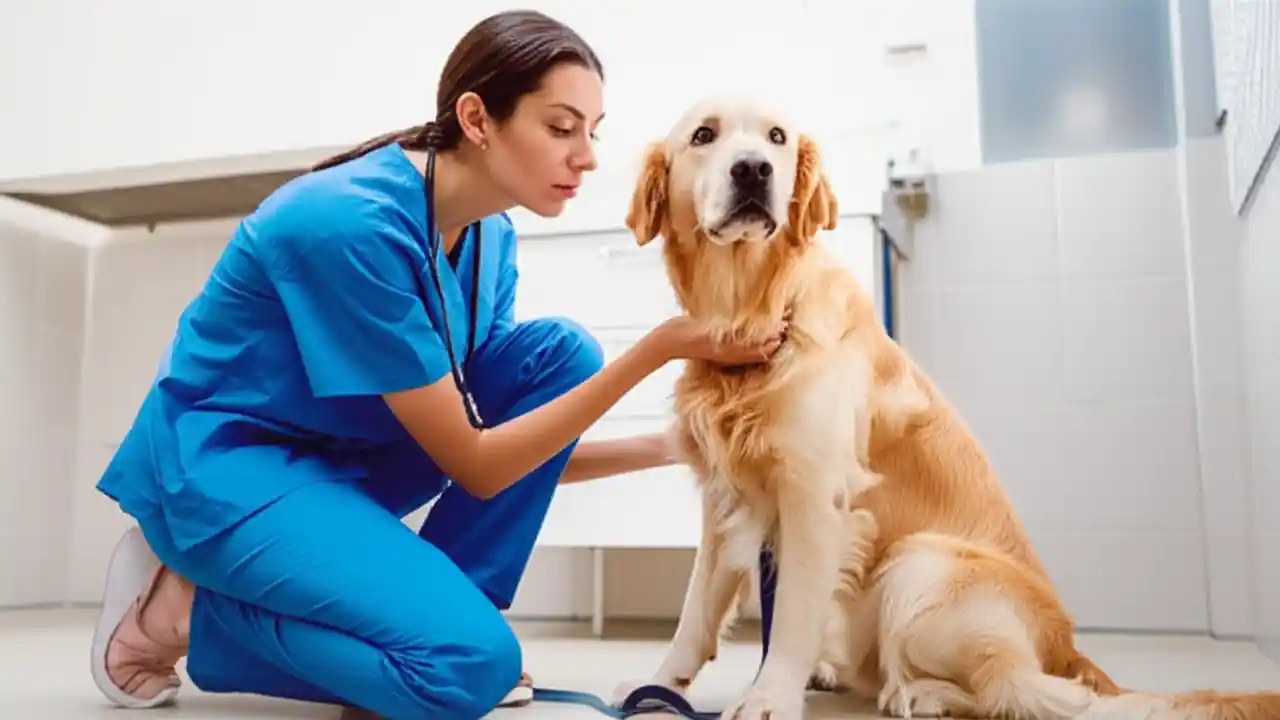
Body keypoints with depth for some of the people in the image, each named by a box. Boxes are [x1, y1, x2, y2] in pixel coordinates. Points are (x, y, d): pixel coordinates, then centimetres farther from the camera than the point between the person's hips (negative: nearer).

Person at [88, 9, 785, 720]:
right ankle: (185, 606, -3)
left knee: (561, 353, -7)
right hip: (223, 461, -8)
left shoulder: (489, 236, -2)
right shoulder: (356, 221, -28)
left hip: (344, 456, 8)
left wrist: (669, 446, -6)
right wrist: (657, 348, -27)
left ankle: (438, 612, -3)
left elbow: (506, 448, 3)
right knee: (472, 661, -25)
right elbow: (475, 465, -23)